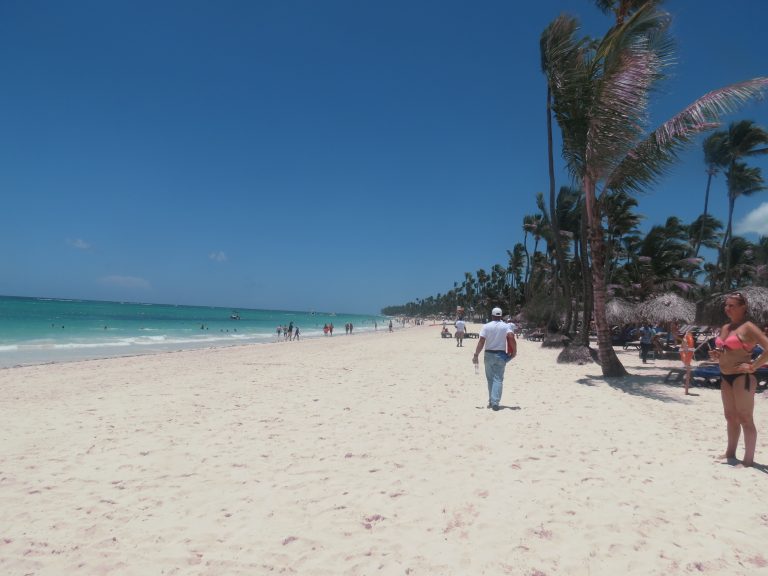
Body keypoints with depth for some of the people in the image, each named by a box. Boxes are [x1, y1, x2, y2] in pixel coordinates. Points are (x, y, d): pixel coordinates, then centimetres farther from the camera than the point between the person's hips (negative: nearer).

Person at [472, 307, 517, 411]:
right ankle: (495, 402, -11)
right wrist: (514, 351, -7)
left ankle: (491, 401, 19)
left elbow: (481, 342, -9)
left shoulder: (486, 326, -3)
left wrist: (476, 355, -5)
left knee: (490, 379, 13)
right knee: (498, 379, 0)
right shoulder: (506, 326, -2)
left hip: (489, 355, 1)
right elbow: (511, 337, -18)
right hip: (501, 355, 0)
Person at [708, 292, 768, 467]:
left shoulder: (748, 327, -11)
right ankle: (730, 453, 28)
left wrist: (752, 367, -19)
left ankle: (748, 460, 5)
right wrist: (717, 355, 5)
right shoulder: (724, 328, 13)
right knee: (730, 417, 17)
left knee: (745, 419, -2)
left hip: (742, 377, -8)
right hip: (726, 377, 8)